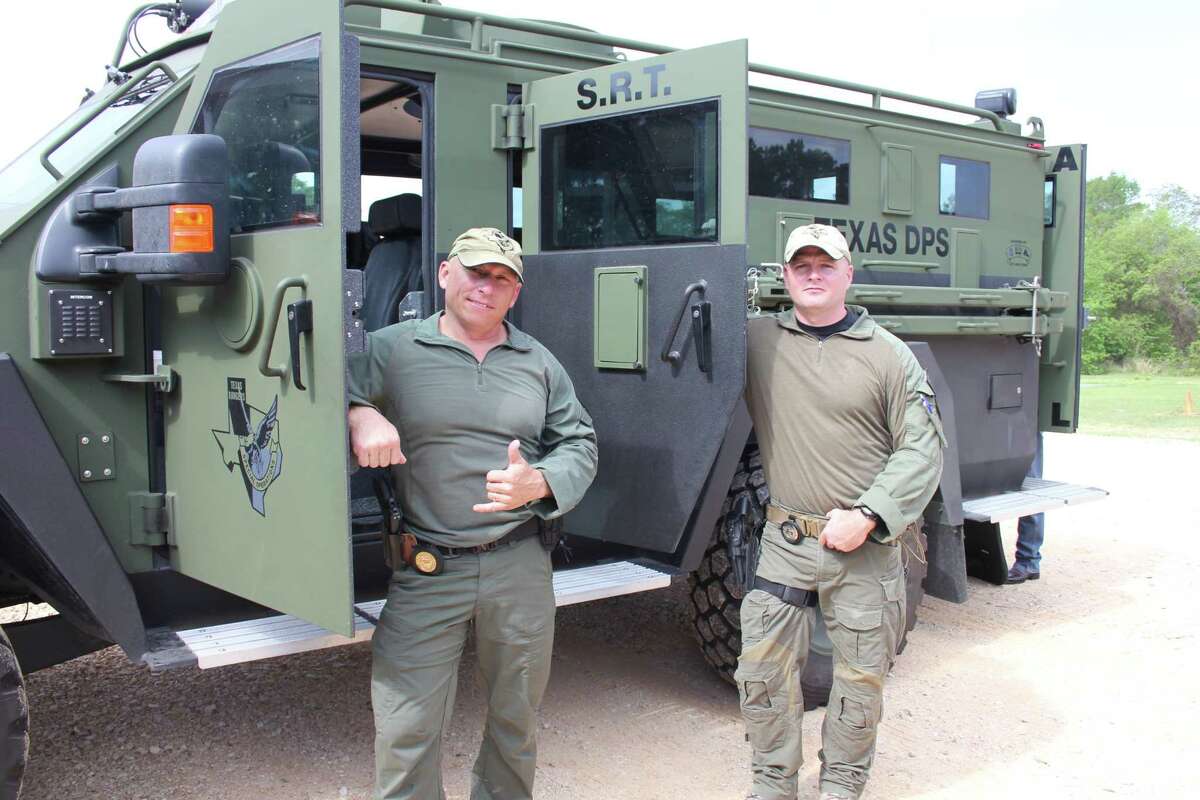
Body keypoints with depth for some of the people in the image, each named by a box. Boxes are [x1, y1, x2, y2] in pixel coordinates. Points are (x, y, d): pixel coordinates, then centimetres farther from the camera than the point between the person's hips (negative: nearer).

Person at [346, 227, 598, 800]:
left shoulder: (538, 362, 10)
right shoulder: (393, 350, 1)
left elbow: (580, 445, 11)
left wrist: (538, 481, -9)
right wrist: (358, 413, -24)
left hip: (521, 567, 3)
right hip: (426, 574, -3)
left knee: (516, 721, 17)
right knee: (404, 734, -2)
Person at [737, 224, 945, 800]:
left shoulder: (888, 355, -2)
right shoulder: (757, 342, 3)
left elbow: (922, 448, -4)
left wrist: (867, 515, -13)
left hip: (866, 546, -1)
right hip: (785, 541, 1)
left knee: (860, 678, 10)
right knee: (762, 671, 4)